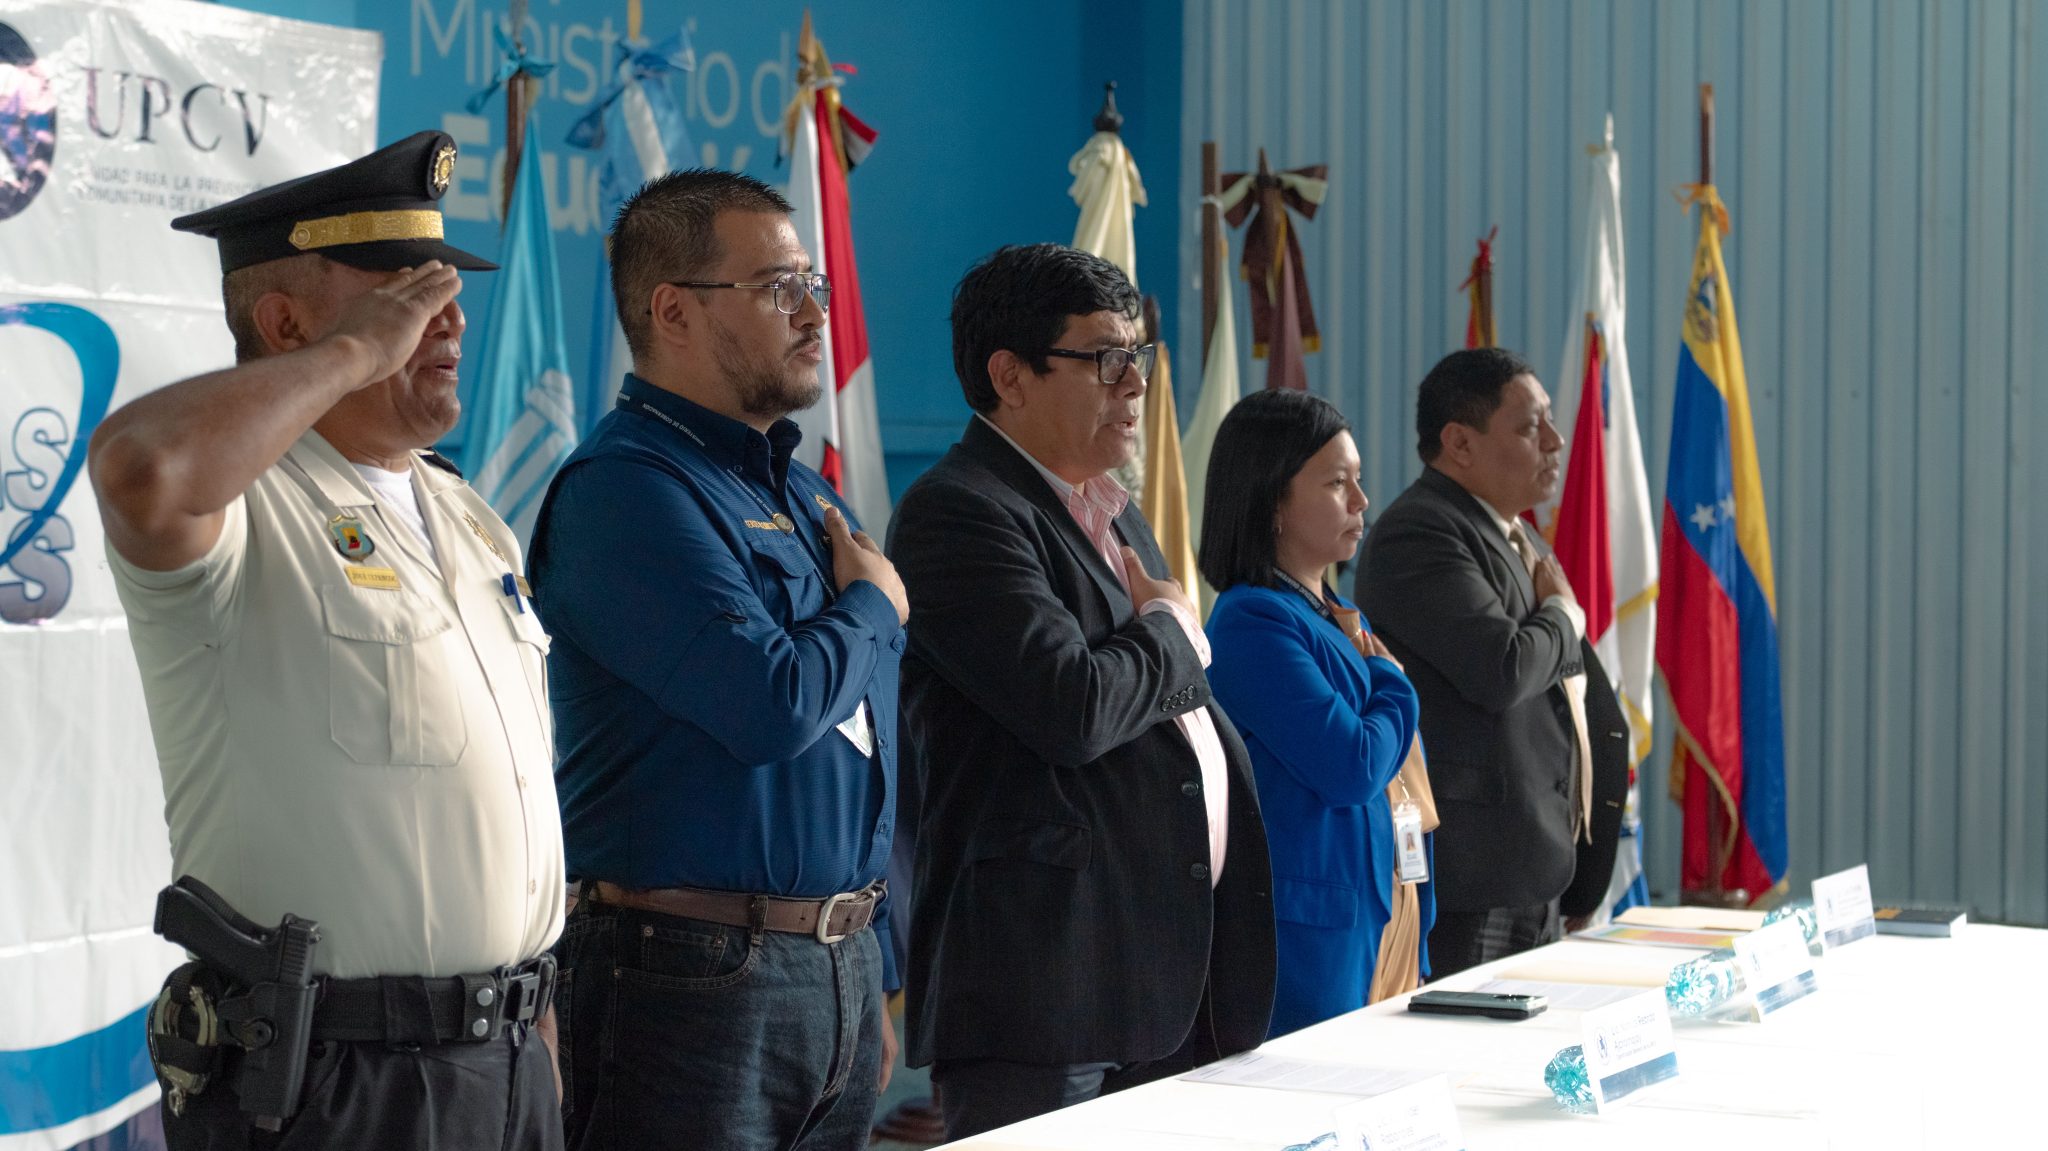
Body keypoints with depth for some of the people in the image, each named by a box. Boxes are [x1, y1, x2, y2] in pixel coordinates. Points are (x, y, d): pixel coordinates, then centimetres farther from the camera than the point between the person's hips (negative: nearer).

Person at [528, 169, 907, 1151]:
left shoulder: (811, 497, 16)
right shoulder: (628, 488, -13)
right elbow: (775, 705, -25)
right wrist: (873, 608, -5)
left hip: (843, 968, 8)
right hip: (696, 979, -8)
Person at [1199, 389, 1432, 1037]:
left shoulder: (1333, 619, 16)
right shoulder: (1253, 622, -13)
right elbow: (1351, 768, -20)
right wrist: (1391, 683, -3)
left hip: (1385, 920, 9)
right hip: (1317, 930, -9)